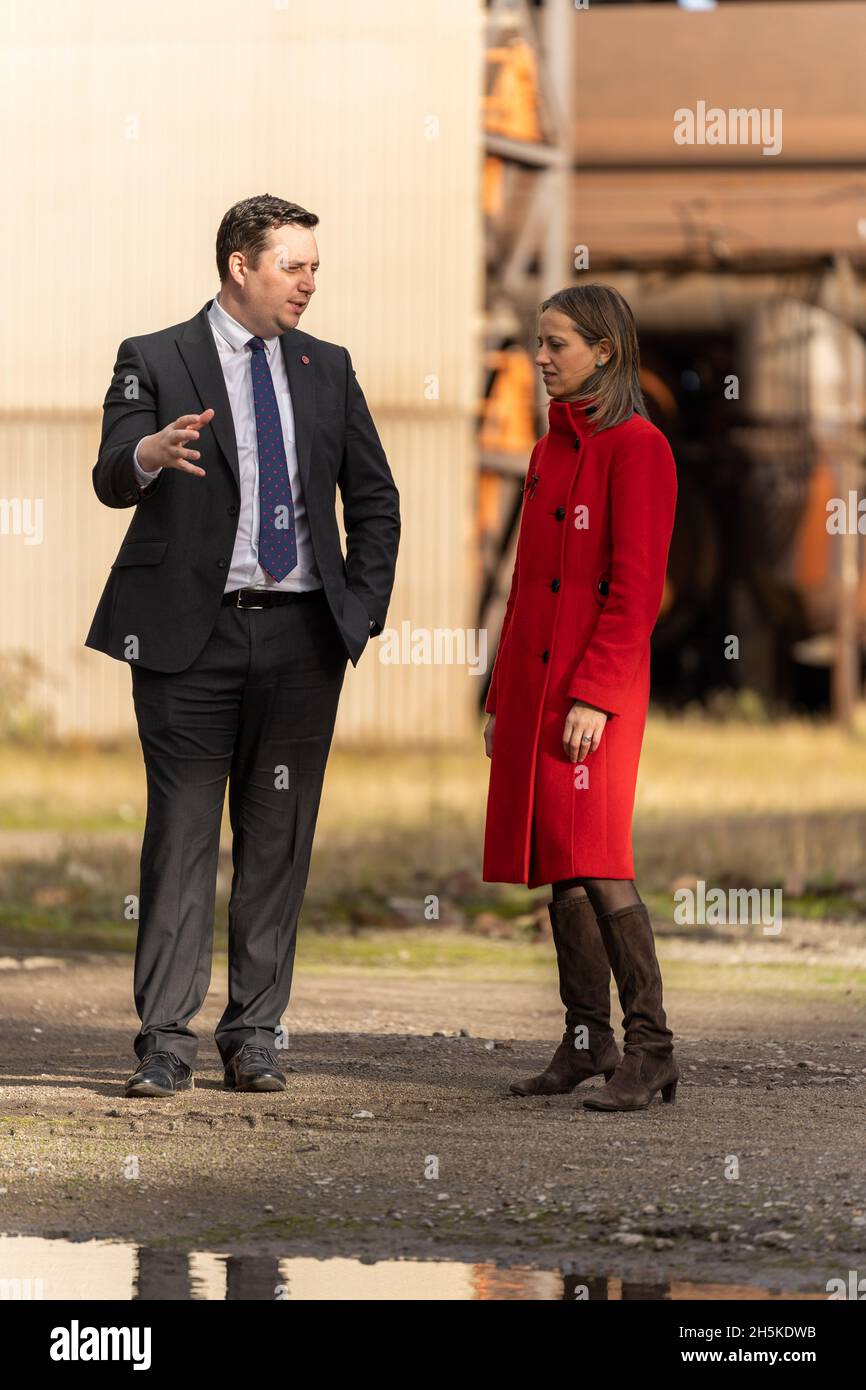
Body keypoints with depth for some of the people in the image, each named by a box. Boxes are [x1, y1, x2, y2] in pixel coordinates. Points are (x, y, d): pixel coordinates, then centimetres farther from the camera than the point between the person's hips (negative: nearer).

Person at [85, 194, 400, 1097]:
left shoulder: (326, 369, 13)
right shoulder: (154, 361, 0)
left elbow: (374, 498, 18)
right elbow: (111, 480, -14)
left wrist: (363, 608, 7)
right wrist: (148, 454, -37)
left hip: (301, 634, 4)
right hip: (193, 633, -4)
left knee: (278, 837, 5)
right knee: (181, 835, -4)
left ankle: (254, 1036, 11)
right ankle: (166, 1040, -2)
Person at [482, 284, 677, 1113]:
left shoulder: (635, 448, -10)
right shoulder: (550, 452, 16)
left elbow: (634, 587, -15)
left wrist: (593, 695, -19)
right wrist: (502, 696, 18)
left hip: (595, 687, -8)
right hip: (532, 682, 8)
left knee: (594, 864, -14)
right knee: (556, 868, 8)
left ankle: (650, 1051, -11)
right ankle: (587, 1044, 14)